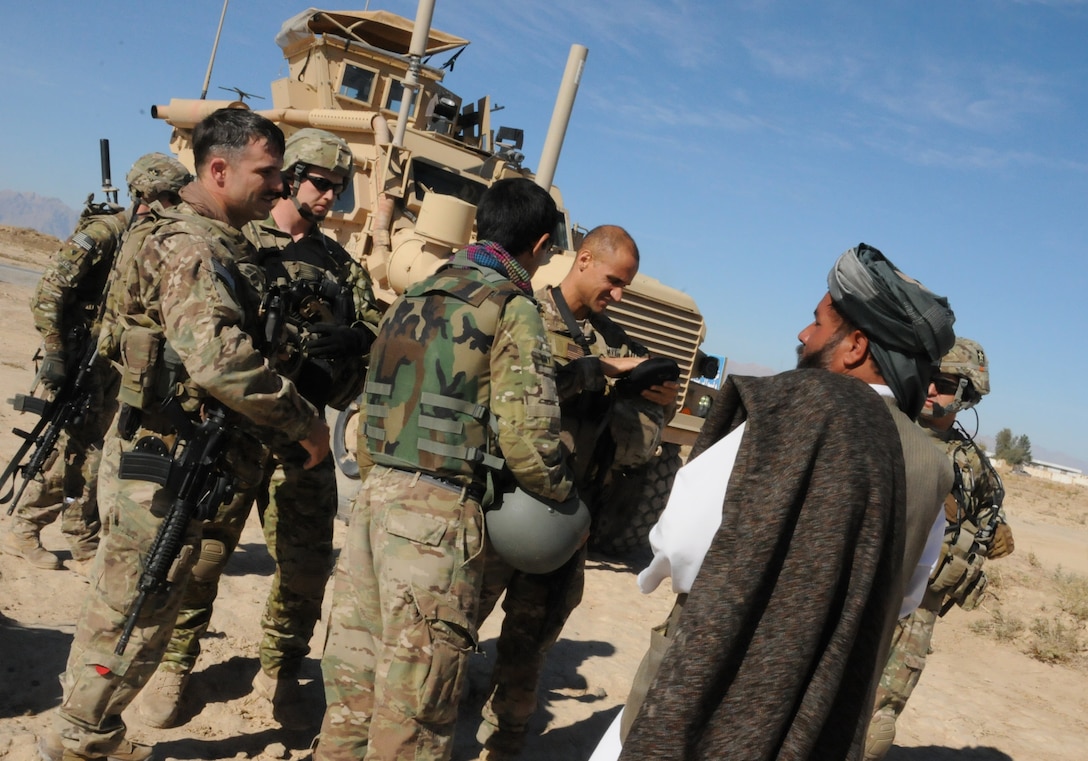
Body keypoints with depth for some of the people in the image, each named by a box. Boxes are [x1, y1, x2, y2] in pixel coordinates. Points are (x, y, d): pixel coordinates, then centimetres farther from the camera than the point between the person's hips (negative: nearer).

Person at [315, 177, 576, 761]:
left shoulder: (416, 294, 14)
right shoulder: (512, 308, -7)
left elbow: (371, 409, 15)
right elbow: (526, 438, -14)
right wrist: (565, 495, 3)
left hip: (374, 494, 7)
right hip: (438, 514, -7)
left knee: (352, 681, 17)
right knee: (413, 712, 4)